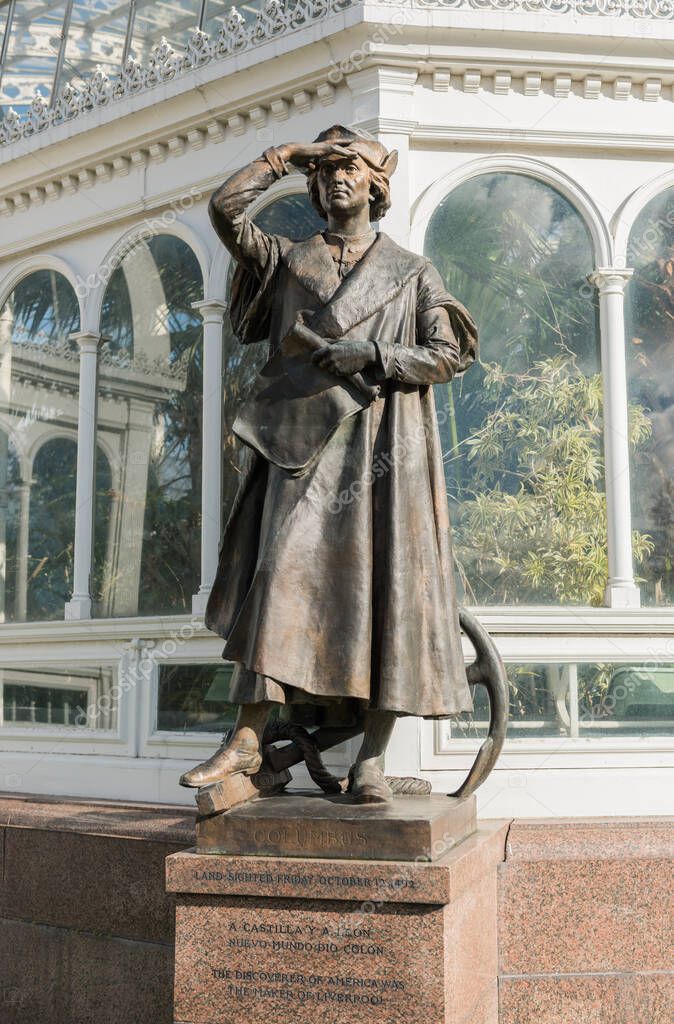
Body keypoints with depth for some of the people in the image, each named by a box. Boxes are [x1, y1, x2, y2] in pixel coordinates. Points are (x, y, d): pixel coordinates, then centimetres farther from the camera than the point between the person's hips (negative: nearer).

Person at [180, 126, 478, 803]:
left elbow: (447, 357, 6)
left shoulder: (410, 273, 15)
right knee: (280, 575, -11)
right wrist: (288, 155, 14)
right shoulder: (288, 261, 19)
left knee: (383, 586, -7)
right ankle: (247, 739, -10)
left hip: (381, 448, -1)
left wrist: (372, 353, -9)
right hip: (302, 445, 1)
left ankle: (371, 758, -3)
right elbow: (225, 207, 9)